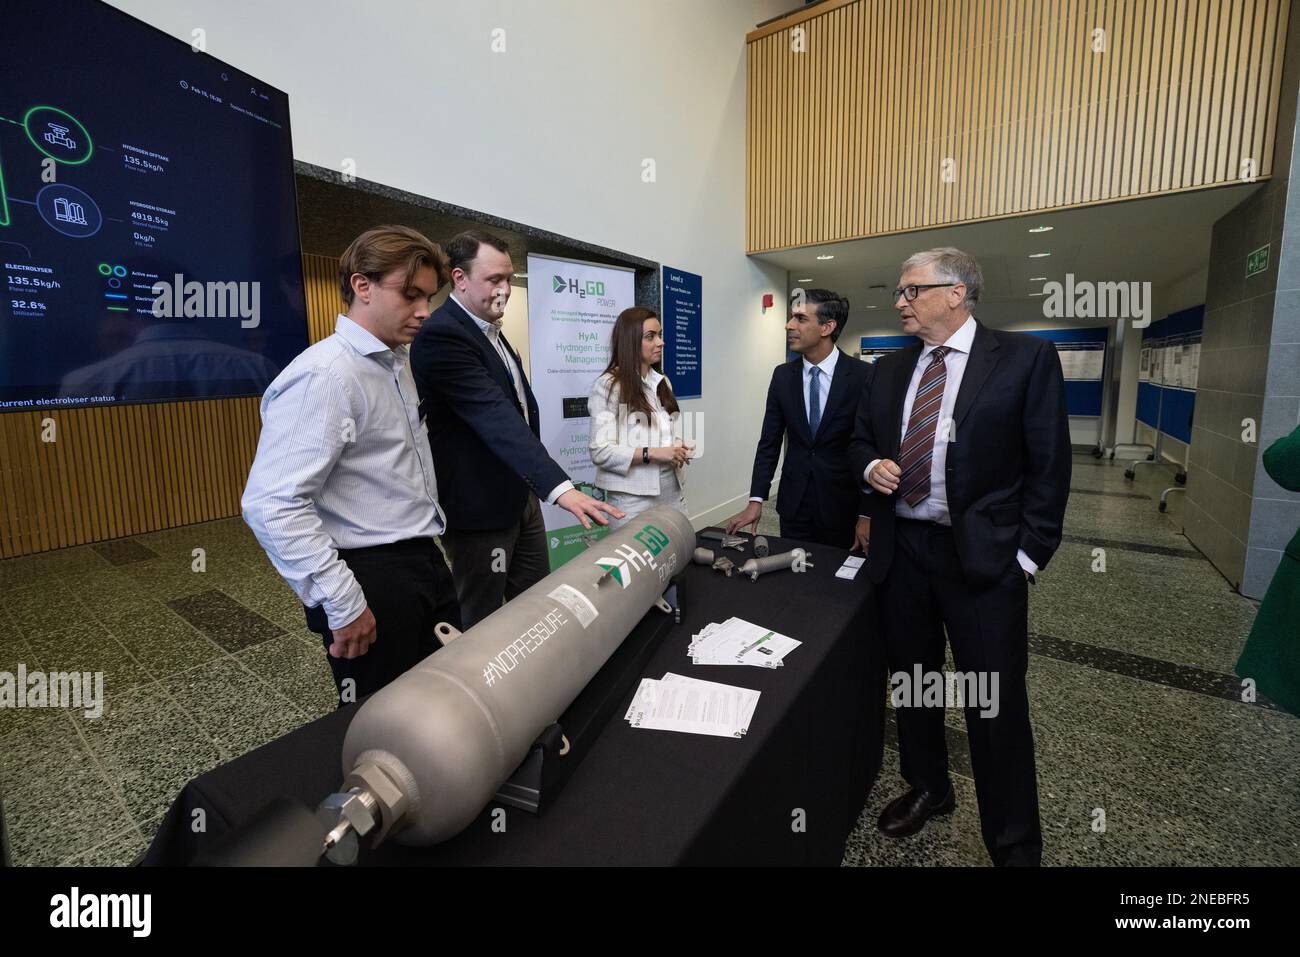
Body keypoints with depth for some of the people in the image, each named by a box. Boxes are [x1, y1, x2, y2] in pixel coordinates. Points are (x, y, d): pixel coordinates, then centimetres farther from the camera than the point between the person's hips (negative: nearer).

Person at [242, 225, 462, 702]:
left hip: (425, 562, 8)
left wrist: (429, 547, 17)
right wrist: (343, 603, -22)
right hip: (372, 575, -8)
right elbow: (272, 504, -25)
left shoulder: (398, 362, 10)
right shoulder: (324, 374, -19)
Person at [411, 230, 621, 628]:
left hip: (520, 495, 9)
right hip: (479, 506, -9)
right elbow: (496, 418, -32)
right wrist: (560, 487, -40)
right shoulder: (441, 335, -20)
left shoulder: (489, 329, 12)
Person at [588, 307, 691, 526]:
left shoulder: (662, 383, 14)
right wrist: (652, 453, -22)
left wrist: (678, 449, -2)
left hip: (672, 492, 7)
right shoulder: (608, 386, -9)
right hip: (634, 498, -7)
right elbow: (600, 451, -16)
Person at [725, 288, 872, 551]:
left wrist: (868, 514, -9)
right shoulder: (782, 375, 1)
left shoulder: (863, 375, -9)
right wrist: (756, 501, -5)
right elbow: (769, 442, 2)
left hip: (843, 506, -2)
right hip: (793, 504, 3)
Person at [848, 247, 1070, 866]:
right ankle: (927, 788, 42)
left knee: (997, 706, 4)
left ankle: (1014, 845, 26)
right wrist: (871, 466, -6)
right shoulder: (890, 369, 9)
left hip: (983, 556, -4)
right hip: (900, 550, 5)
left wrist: (1028, 555, -8)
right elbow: (860, 442, 16)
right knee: (910, 682, 18)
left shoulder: (1025, 357, -5)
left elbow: (1049, 465, -5)